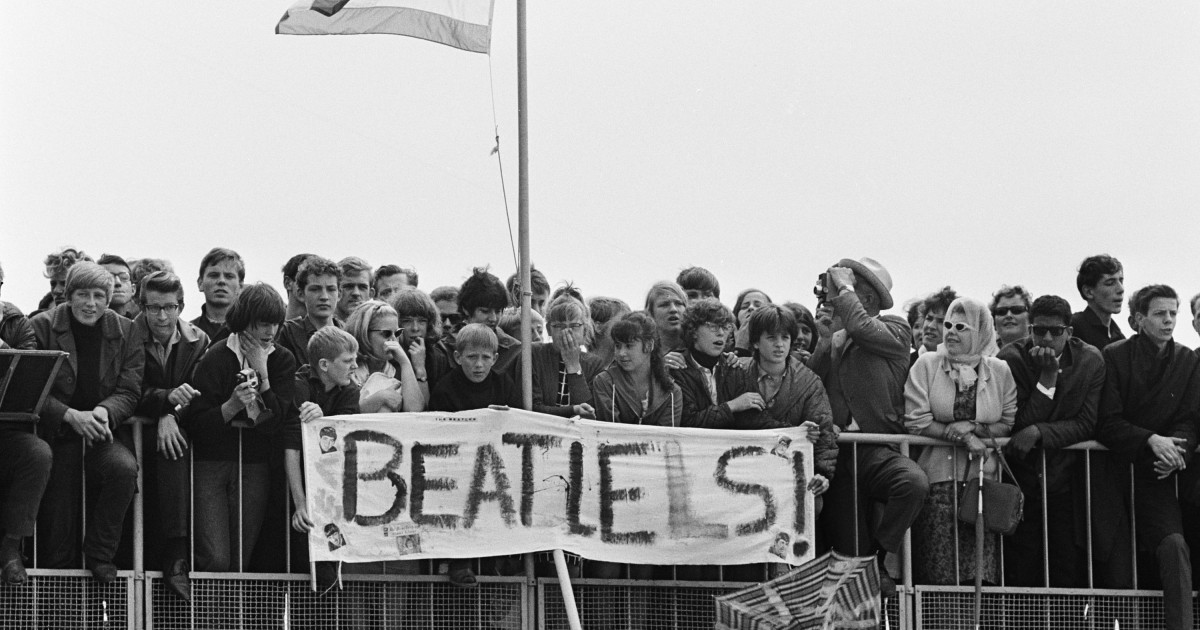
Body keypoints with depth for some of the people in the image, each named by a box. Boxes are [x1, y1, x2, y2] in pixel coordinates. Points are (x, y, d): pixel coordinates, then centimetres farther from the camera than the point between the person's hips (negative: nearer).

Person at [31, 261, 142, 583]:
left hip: (102, 433, 1)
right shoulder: (42, 328, -4)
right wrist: (72, 416, -23)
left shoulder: (125, 332, 3)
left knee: (125, 466, -30)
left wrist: (105, 411, -23)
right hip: (56, 433, -1)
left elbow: (130, 391, 0)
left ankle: (99, 554, -13)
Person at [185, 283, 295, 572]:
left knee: (240, 562, -1)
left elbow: (277, 423, -4)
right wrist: (232, 406, -24)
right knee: (215, 560, -13)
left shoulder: (283, 361, 6)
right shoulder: (217, 357, -4)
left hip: (255, 468, 3)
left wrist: (262, 374, -8)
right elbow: (196, 422, -9)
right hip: (210, 464, -3)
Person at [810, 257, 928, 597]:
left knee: (914, 482, -36)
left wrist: (844, 287, -6)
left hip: (878, 451, -4)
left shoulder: (895, 330, 3)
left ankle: (878, 556, -18)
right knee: (848, 552, -4)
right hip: (838, 453, 4)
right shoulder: (832, 339, 17)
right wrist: (825, 339, -1)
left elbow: (863, 329, -19)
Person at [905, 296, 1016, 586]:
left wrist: (972, 427, -9)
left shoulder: (999, 371, 8)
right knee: (937, 571, -6)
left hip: (983, 476, 1)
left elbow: (1009, 424, 8)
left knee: (981, 571, -6)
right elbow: (916, 422, -3)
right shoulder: (927, 365, 3)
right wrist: (963, 437, -10)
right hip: (938, 476, -1)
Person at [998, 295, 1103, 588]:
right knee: (1020, 575, -3)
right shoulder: (1010, 360, -8)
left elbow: (1087, 424, -7)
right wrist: (1047, 377, -19)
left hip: (1066, 478, 1)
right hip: (1020, 478, -1)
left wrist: (1038, 432, -19)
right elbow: (1018, 422, -11)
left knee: (1068, 575, -2)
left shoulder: (1090, 361, -3)